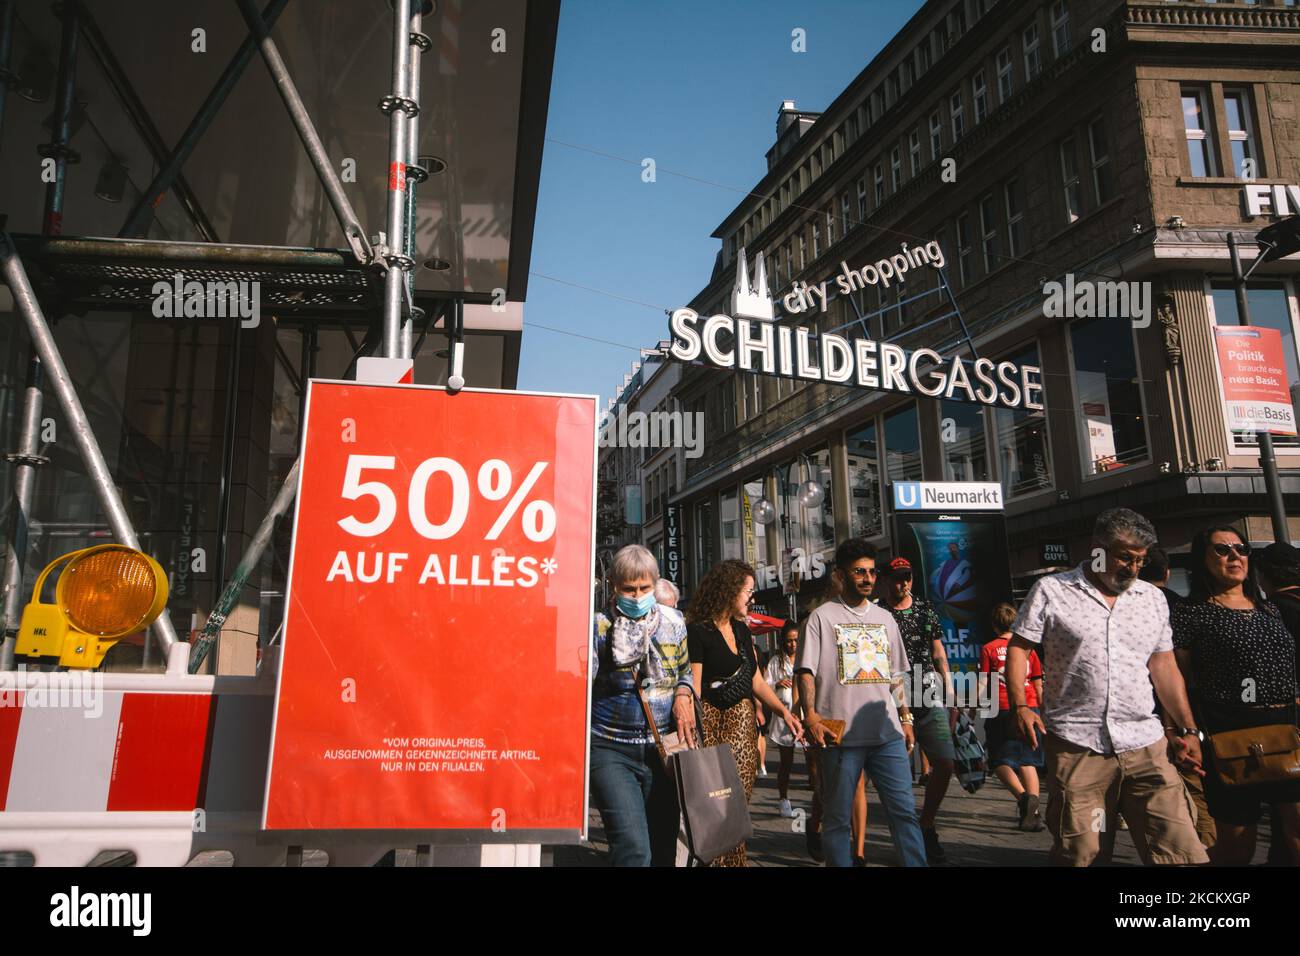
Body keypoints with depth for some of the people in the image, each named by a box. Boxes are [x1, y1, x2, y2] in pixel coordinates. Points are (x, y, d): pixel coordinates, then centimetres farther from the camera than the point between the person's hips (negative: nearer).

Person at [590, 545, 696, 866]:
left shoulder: (672, 622, 6)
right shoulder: (600, 626, -6)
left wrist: (683, 695, -1)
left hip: (662, 748, 4)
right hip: (611, 750, -4)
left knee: (663, 846, 13)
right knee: (633, 849, -16)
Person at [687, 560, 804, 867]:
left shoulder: (741, 629, 16)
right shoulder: (697, 631, -8)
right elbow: (693, 689, -13)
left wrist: (784, 711, 6)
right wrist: (695, 736, -19)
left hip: (744, 721, 7)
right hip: (713, 722, -7)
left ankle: (732, 860, 15)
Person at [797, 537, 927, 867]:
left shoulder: (884, 618, 16)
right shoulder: (823, 616, 0)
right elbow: (806, 672, -5)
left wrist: (905, 718, 16)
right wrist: (811, 715, -17)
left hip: (888, 734, 4)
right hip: (841, 736, -4)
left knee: (904, 811, 2)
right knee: (837, 817, 5)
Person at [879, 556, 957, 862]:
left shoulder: (925, 610, 11)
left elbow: (939, 655, 14)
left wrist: (950, 698, 9)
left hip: (930, 699, 3)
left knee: (944, 764, -3)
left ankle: (926, 827, 18)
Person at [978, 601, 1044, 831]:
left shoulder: (988, 649, -1)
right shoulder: (1028, 648, 9)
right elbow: (1038, 684, 10)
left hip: (1002, 710, -3)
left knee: (1000, 761, 5)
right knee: (1028, 761, 10)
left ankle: (1023, 795, -20)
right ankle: (1034, 813, 0)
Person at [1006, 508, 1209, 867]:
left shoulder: (1153, 598, 13)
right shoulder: (1051, 590, 0)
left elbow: (1164, 667, 18)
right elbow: (1018, 648, 0)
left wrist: (1188, 730, 14)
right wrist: (1020, 706, -13)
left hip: (1146, 745, 4)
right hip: (1076, 746, -3)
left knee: (1182, 849, -3)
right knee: (1079, 852, 4)